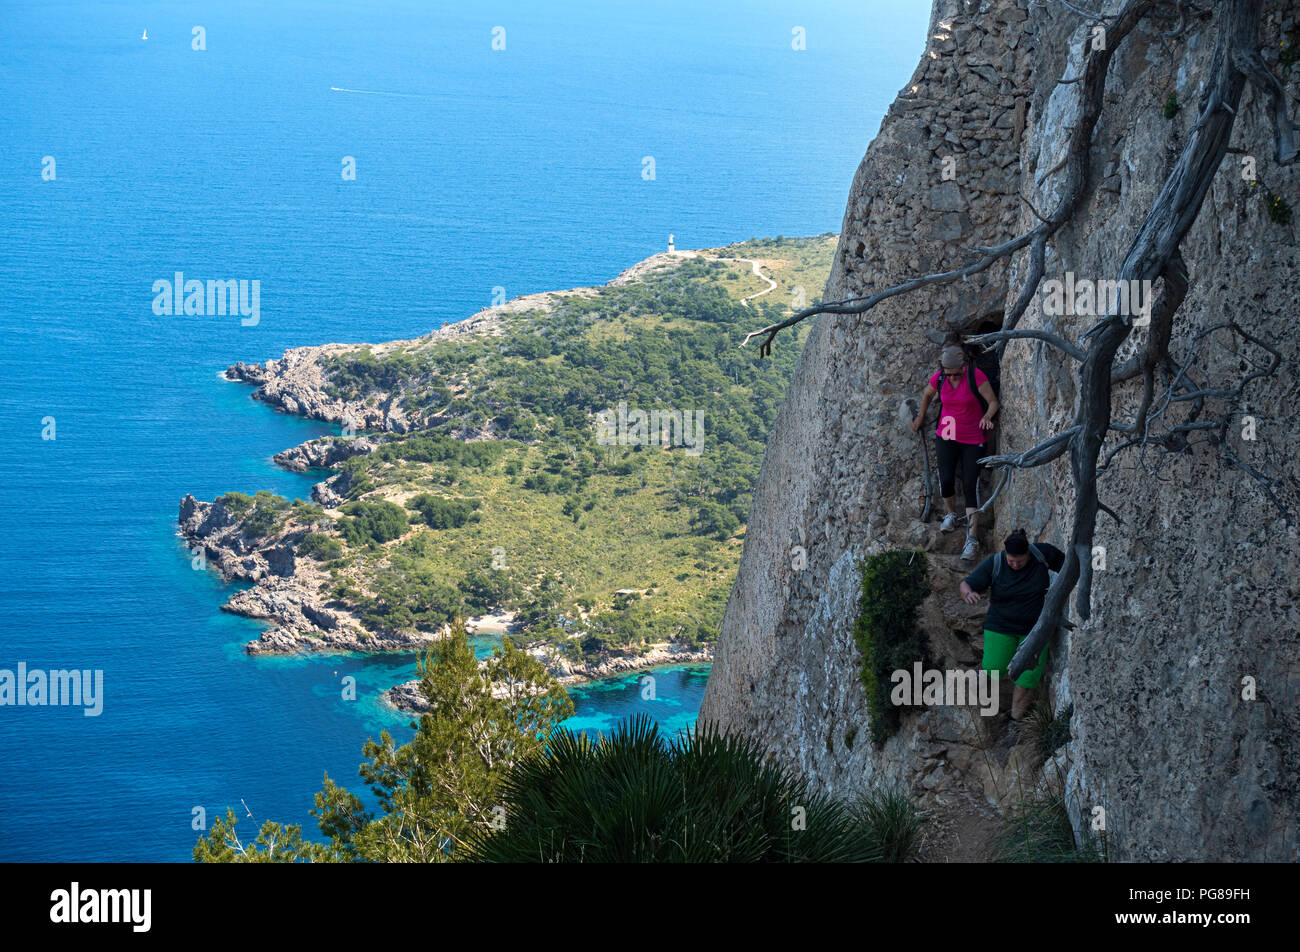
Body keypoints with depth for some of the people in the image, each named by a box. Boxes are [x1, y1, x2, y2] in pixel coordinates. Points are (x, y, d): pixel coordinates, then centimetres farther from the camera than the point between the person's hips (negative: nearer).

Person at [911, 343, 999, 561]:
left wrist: (987, 417, -30)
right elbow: (927, 395, 15)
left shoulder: (975, 376, -17)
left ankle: (972, 539, -5)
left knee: (970, 486, -7)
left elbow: (993, 401, -10)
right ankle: (951, 514, 25)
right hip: (946, 437, 3)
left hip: (973, 439, -3)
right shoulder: (938, 379, -8)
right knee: (946, 480, -8)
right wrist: (921, 417, 26)